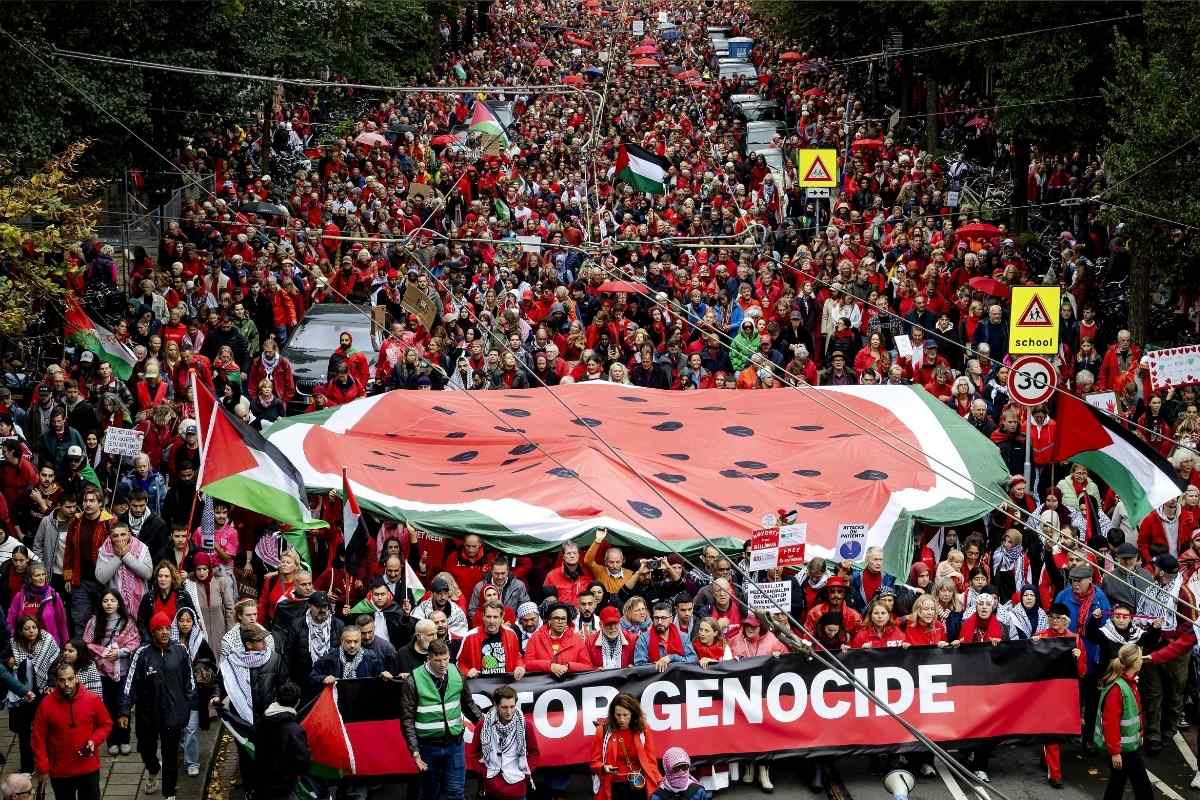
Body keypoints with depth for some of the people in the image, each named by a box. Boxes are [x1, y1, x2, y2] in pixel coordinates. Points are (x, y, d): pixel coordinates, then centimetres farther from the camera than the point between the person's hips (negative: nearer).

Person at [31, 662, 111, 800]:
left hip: (89, 768, 1)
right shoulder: (46, 704, -12)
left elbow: (106, 724, 4)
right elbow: (39, 738, -6)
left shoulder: (93, 699, -10)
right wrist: (42, 768, -7)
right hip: (60, 771, -1)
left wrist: (94, 741, -15)